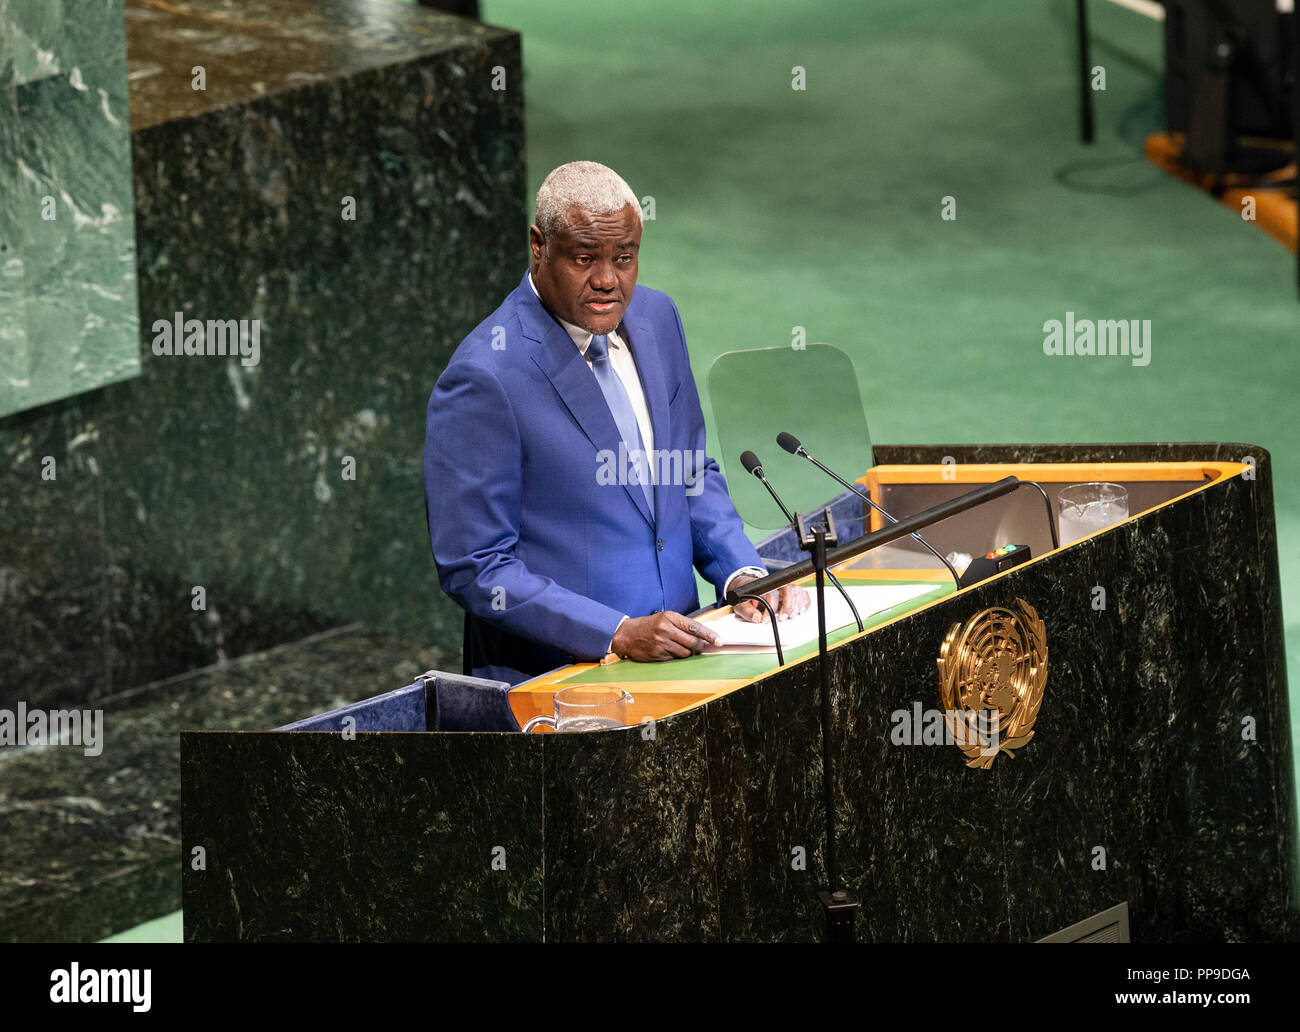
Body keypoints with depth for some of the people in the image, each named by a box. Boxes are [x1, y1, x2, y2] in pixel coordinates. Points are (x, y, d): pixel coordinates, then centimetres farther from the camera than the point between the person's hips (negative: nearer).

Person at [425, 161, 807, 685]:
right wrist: (619, 635, -19)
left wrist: (743, 574, 3)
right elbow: (474, 568, -13)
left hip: (674, 658, 7)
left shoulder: (654, 317, 9)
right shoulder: (483, 378, -14)